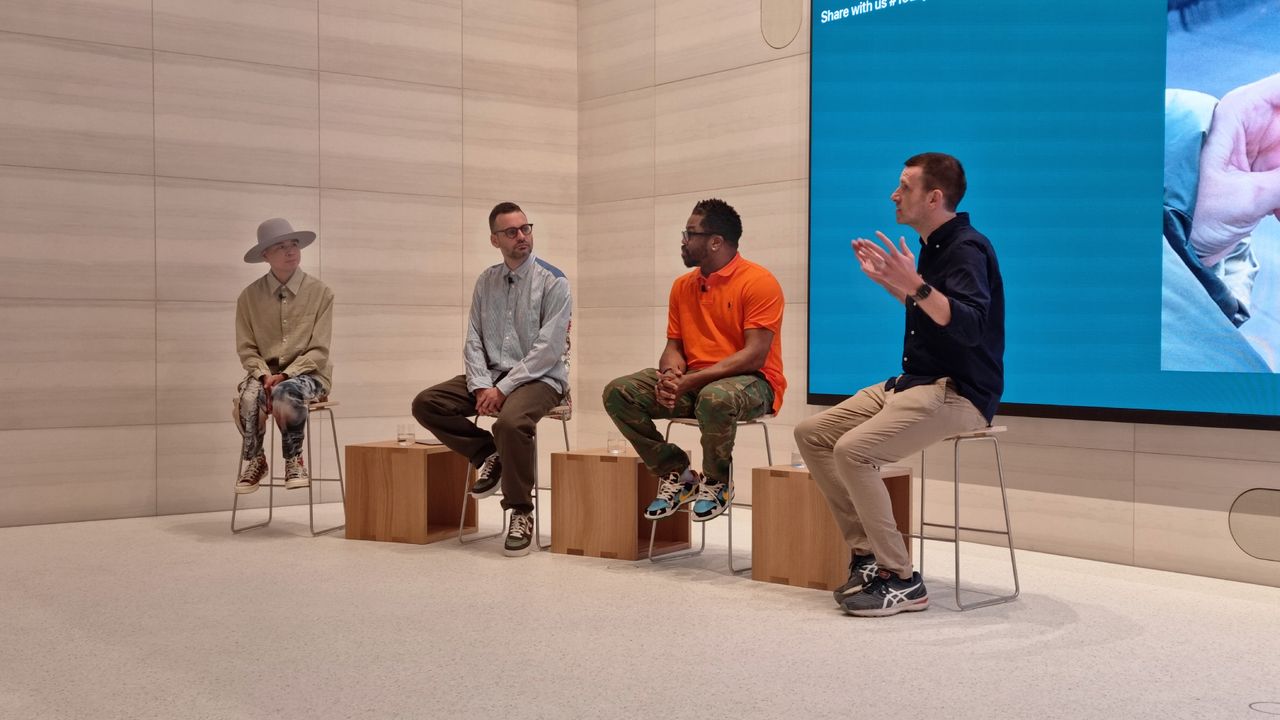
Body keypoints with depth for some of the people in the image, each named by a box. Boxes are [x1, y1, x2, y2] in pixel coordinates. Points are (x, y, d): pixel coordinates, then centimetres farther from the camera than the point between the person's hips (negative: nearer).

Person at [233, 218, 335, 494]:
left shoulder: (320, 293, -3)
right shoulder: (250, 296, 3)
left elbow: (318, 351, -6)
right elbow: (246, 348, 4)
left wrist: (285, 375, -19)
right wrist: (265, 375, -16)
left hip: (308, 372, -2)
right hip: (265, 372, 2)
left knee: (286, 392, -37)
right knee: (248, 397, -33)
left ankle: (294, 460, -13)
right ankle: (254, 460, -7)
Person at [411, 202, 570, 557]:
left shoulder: (553, 282, -7)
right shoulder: (486, 281, 10)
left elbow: (548, 349, -14)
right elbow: (473, 341, 8)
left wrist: (503, 389, -18)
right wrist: (481, 386, -9)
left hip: (540, 378, -6)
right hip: (492, 374, 6)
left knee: (510, 421, -37)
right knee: (426, 403, -12)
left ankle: (521, 513, -17)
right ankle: (489, 455, 2)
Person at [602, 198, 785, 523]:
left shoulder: (759, 282, -10)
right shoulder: (682, 286, 12)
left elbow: (755, 355, -18)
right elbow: (674, 346, 13)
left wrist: (689, 381, -25)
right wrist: (670, 373, -14)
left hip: (751, 381, -6)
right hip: (692, 383, 6)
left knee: (714, 398, -42)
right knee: (618, 392, -13)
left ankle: (717, 481, -11)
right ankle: (674, 472, -1)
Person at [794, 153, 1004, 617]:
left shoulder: (966, 249, -15)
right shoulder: (933, 246, 14)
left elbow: (969, 327, -30)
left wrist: (916, 285, -39)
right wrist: (889, 282, 23)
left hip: (958, 392, -10)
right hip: (915, 382, 10)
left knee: (853, 450, -27)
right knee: (811, 434, 2)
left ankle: (901, 580, -15)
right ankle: (866, 551, 4)